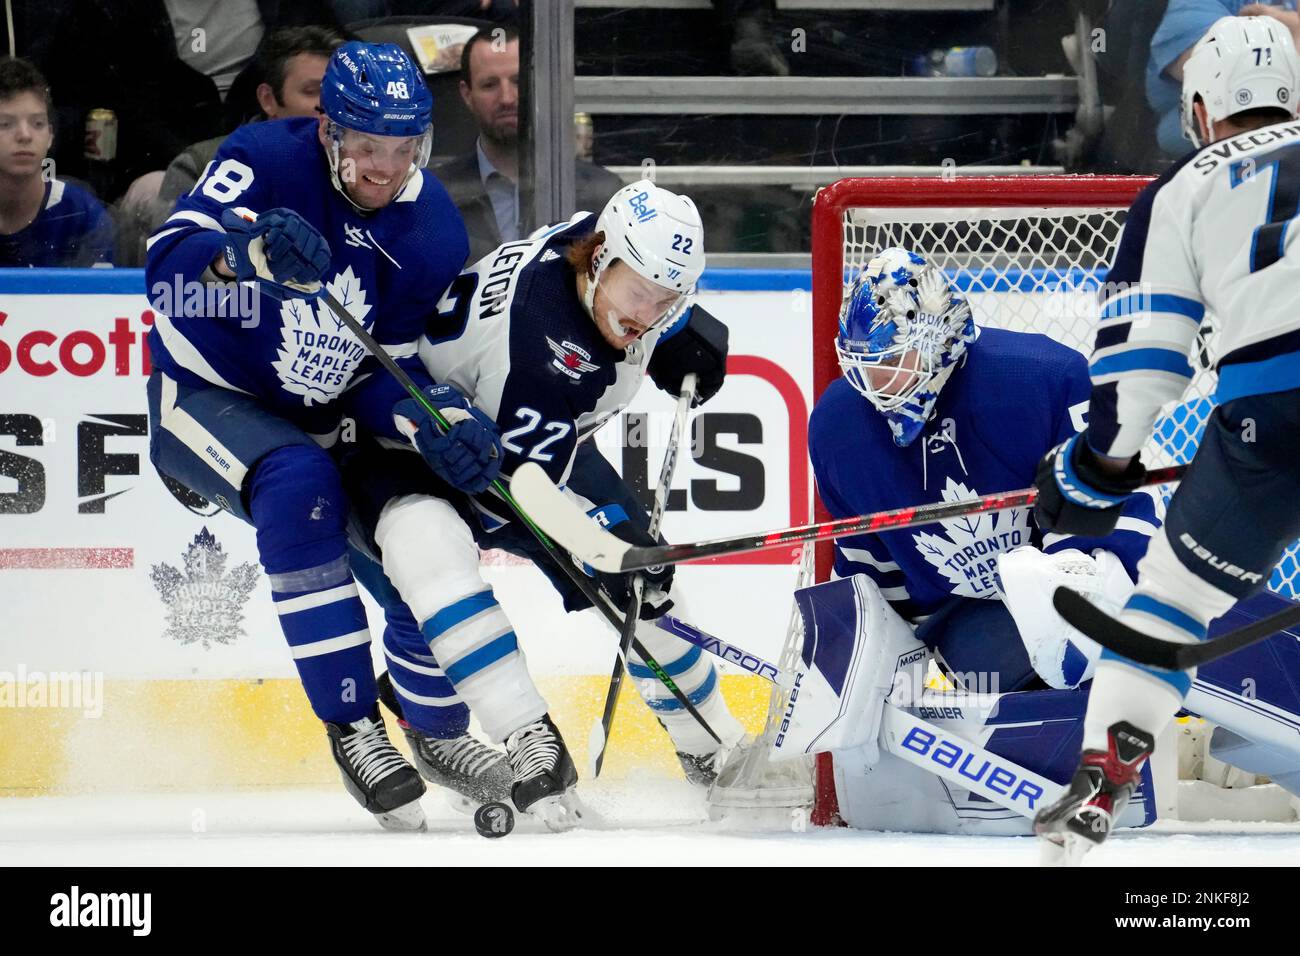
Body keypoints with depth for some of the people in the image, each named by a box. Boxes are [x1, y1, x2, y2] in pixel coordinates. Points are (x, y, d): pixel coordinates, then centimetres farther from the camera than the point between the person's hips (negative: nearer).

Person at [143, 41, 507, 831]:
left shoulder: (434, 232, -8)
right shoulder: (267, 163, -21)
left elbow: (390, 368, -4)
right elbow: (167, 272, -31)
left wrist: (443, 422, -26)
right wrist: (242, 251, -52)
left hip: (323, 411, 6)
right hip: (206, 396, -5)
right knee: (299, 486, -33)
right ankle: (353, 726, -29)